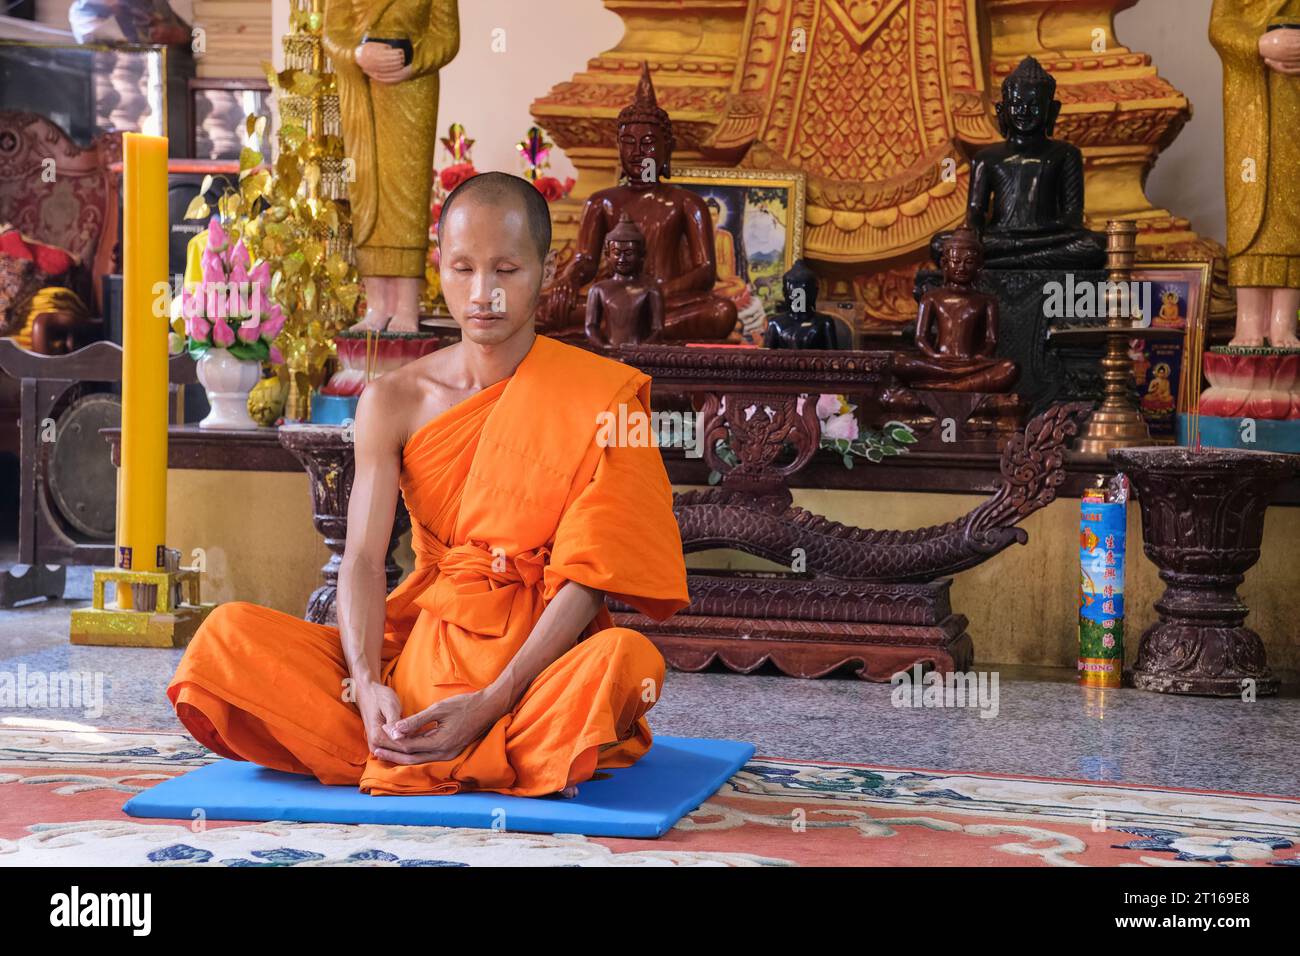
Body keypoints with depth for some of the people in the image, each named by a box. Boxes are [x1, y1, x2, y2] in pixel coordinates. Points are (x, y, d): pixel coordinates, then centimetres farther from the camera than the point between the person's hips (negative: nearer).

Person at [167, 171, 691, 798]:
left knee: (626, 659, -38)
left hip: (538, 659, -2)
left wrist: (490, 703, -25)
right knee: (228, 635, -17)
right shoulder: (392, 402, 4)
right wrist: (368, 688, -25)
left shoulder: (600, 399, -5)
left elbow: (584, 579, -12)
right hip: (415, 653, 3)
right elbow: (363, 559, -5)